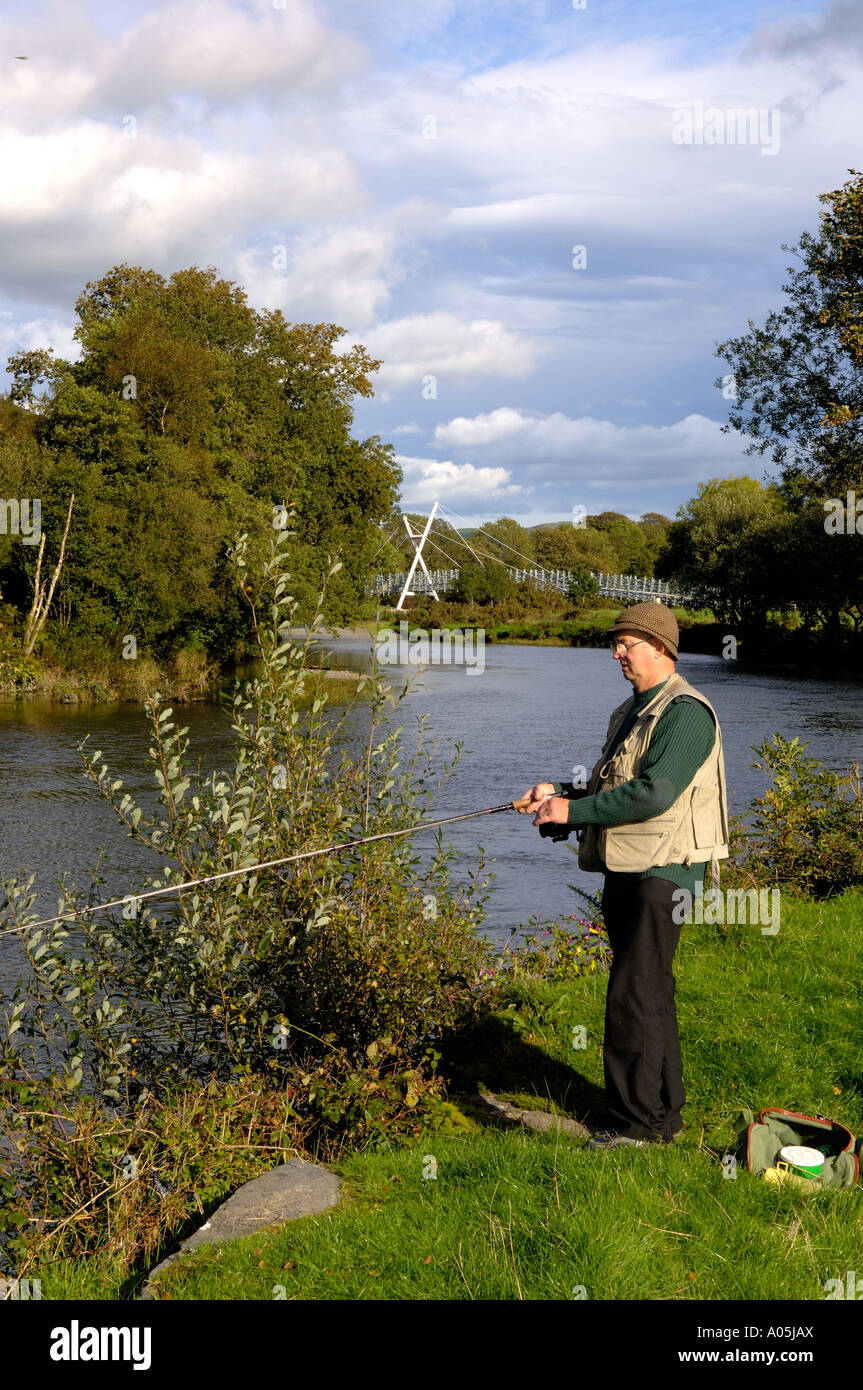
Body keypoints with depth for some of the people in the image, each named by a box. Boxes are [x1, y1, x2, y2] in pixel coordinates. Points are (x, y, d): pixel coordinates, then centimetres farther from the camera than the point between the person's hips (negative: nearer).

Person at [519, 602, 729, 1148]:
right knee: (649, 993, 15)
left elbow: (653, 793, -23)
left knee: (634, 995, -8)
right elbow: (611, 788, 22)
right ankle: (664, 1114, 26)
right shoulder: (630, 712, 18)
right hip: (624, 869, 10)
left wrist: (573, 810, -19)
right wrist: (560, 793, 4)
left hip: (663, 872, -10)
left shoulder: (686, 712, -13)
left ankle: (637, 1121, 1)